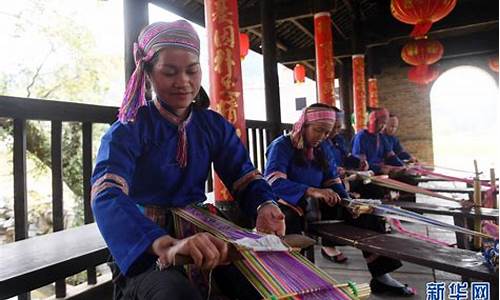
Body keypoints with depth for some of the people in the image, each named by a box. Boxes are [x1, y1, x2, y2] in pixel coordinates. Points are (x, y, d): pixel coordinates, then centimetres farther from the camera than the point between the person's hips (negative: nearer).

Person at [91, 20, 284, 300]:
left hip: (200, 236, 4)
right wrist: (166, 244, -47)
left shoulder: (215, 126, 5)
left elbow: (246, 178, -1)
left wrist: (265, 206, -27)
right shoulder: (128, 131, -9)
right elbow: (107, 197, -26)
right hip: (145, 249, -4)